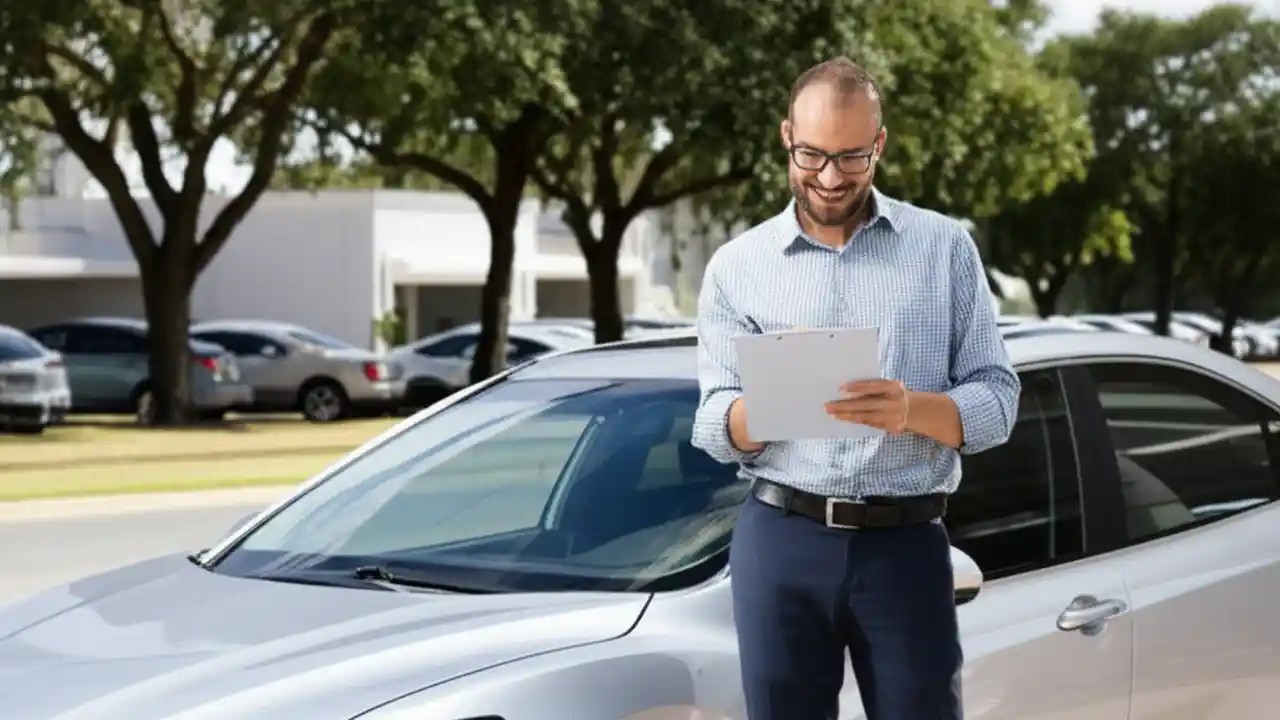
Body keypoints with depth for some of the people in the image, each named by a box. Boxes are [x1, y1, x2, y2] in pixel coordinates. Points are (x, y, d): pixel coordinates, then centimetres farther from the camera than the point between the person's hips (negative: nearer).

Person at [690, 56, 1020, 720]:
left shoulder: (944, 247, 5)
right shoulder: (738, 265, 7)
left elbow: (997, 402, 1)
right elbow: (715, 432, 2)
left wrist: (911, 410, -19)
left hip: (906, 545, -1)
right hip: (779, 542, 1)